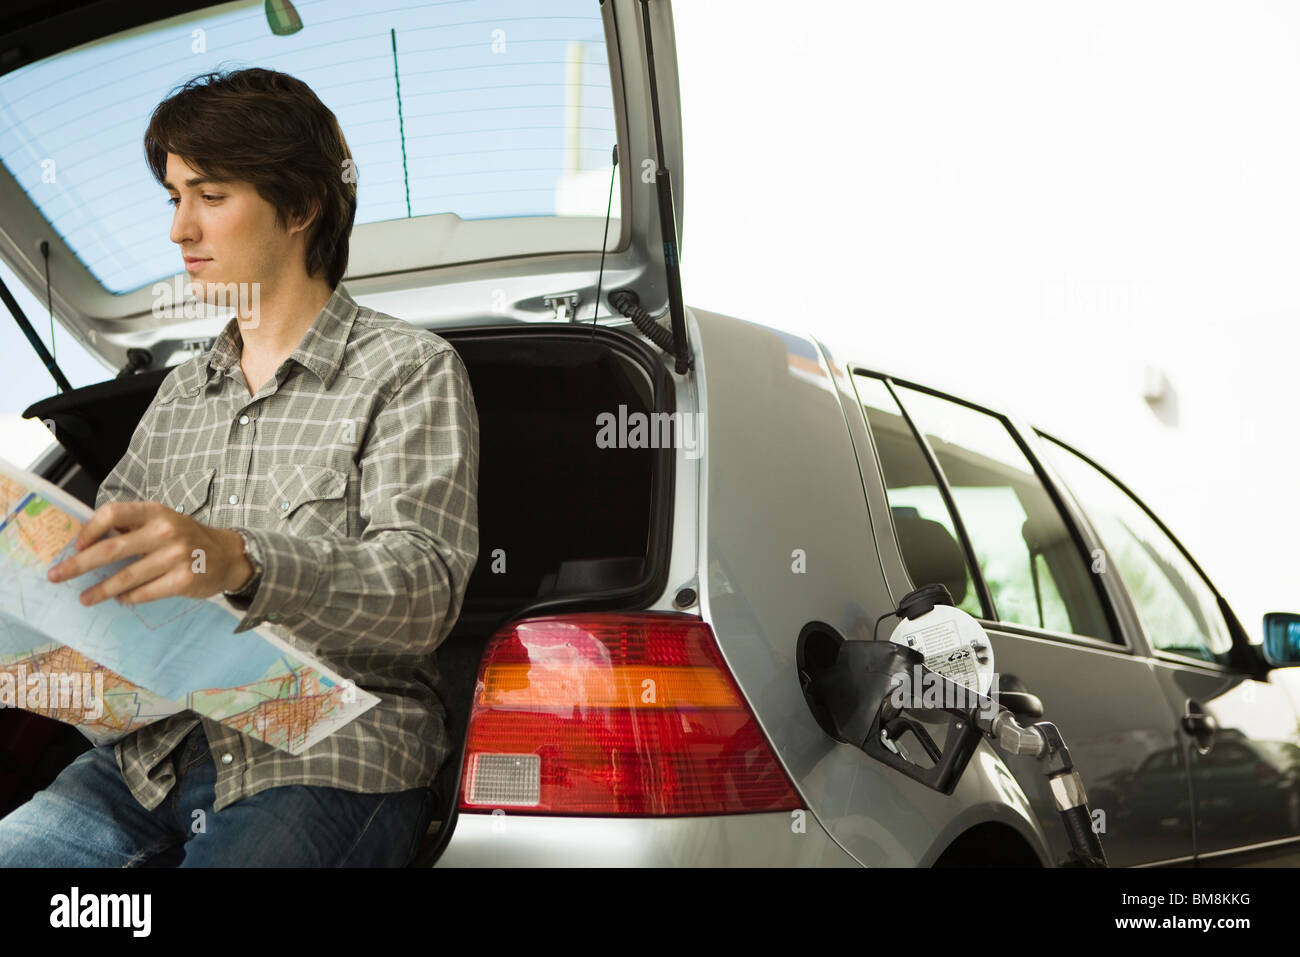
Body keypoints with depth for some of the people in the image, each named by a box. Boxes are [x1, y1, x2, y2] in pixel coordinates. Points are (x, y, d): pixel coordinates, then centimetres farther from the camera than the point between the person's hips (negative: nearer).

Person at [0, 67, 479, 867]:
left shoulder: (408, 370, 2)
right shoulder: (180, 394, 23)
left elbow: (425, 587, -12)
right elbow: (103, 565, 17)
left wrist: (241, 562, -29)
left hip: (332, 768, -5)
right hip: (160, 754, 5)